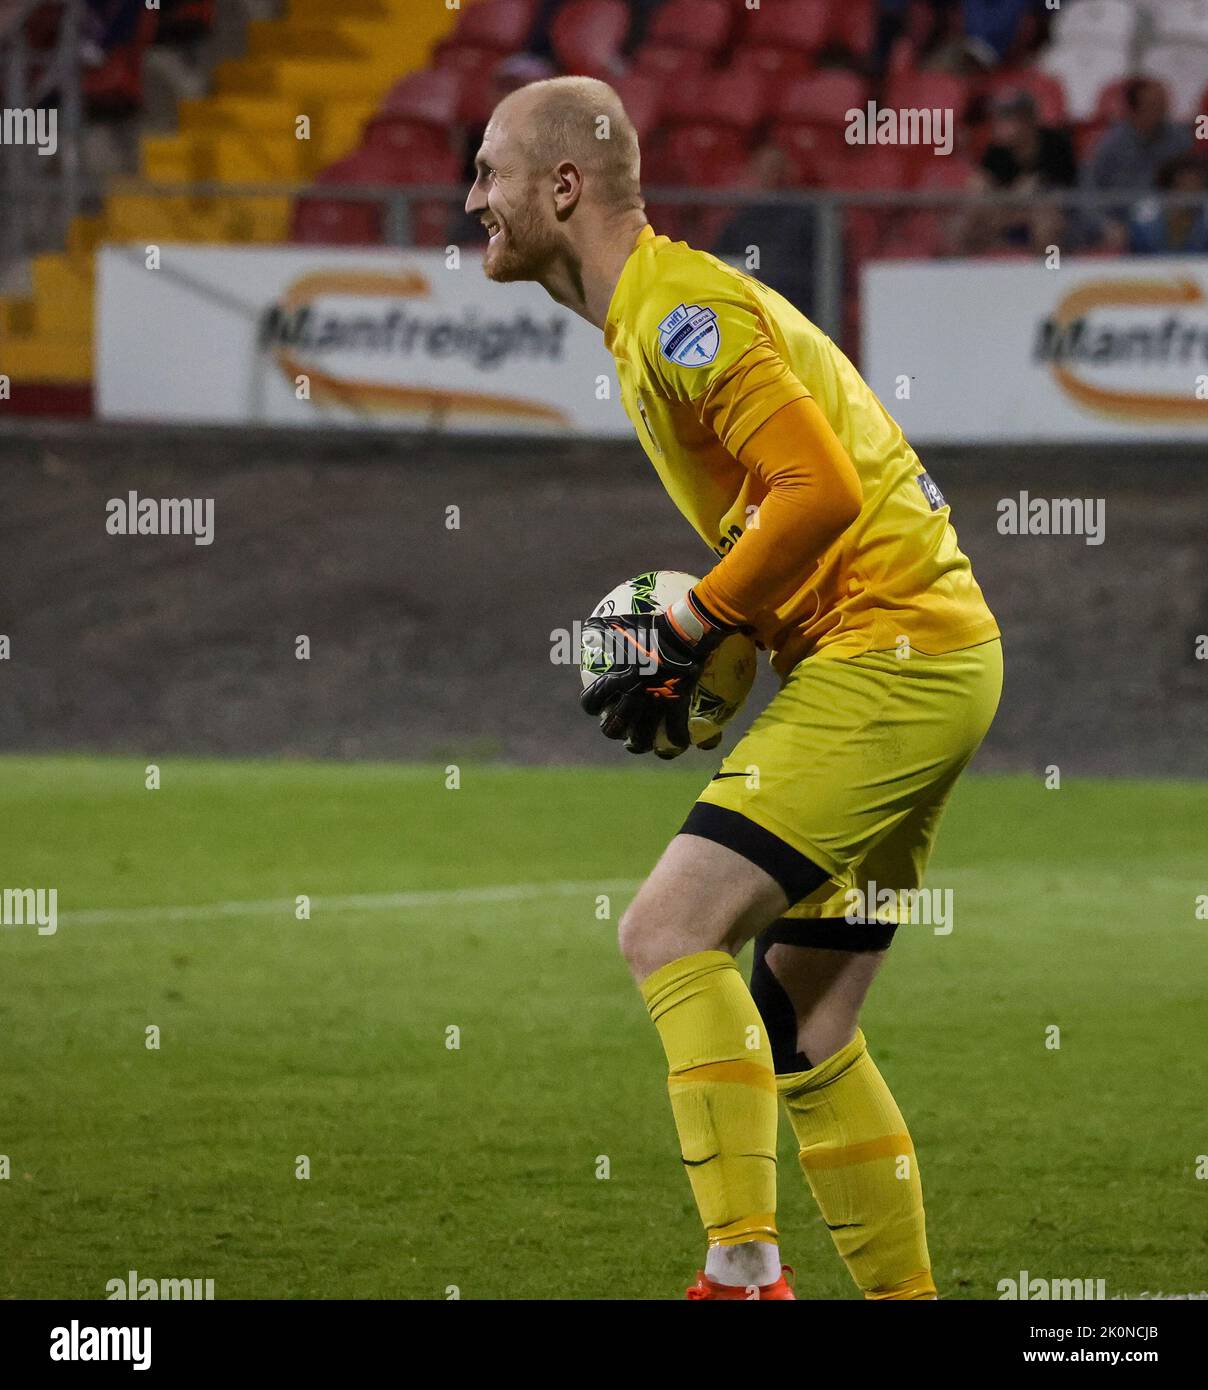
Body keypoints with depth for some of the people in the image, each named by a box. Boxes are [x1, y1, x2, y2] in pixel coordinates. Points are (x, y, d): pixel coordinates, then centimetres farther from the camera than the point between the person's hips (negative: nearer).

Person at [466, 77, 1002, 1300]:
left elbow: (820, 488, -23)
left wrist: (689, 633, -14)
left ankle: (743, 1270, -22)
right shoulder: (652, 317, 18)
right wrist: (693, 649, 11)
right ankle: (904, 1293, 14)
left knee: (670, 931, -17)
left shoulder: (680, 311, -14)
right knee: (801, 1036, 11)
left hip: (884, 655, -10)